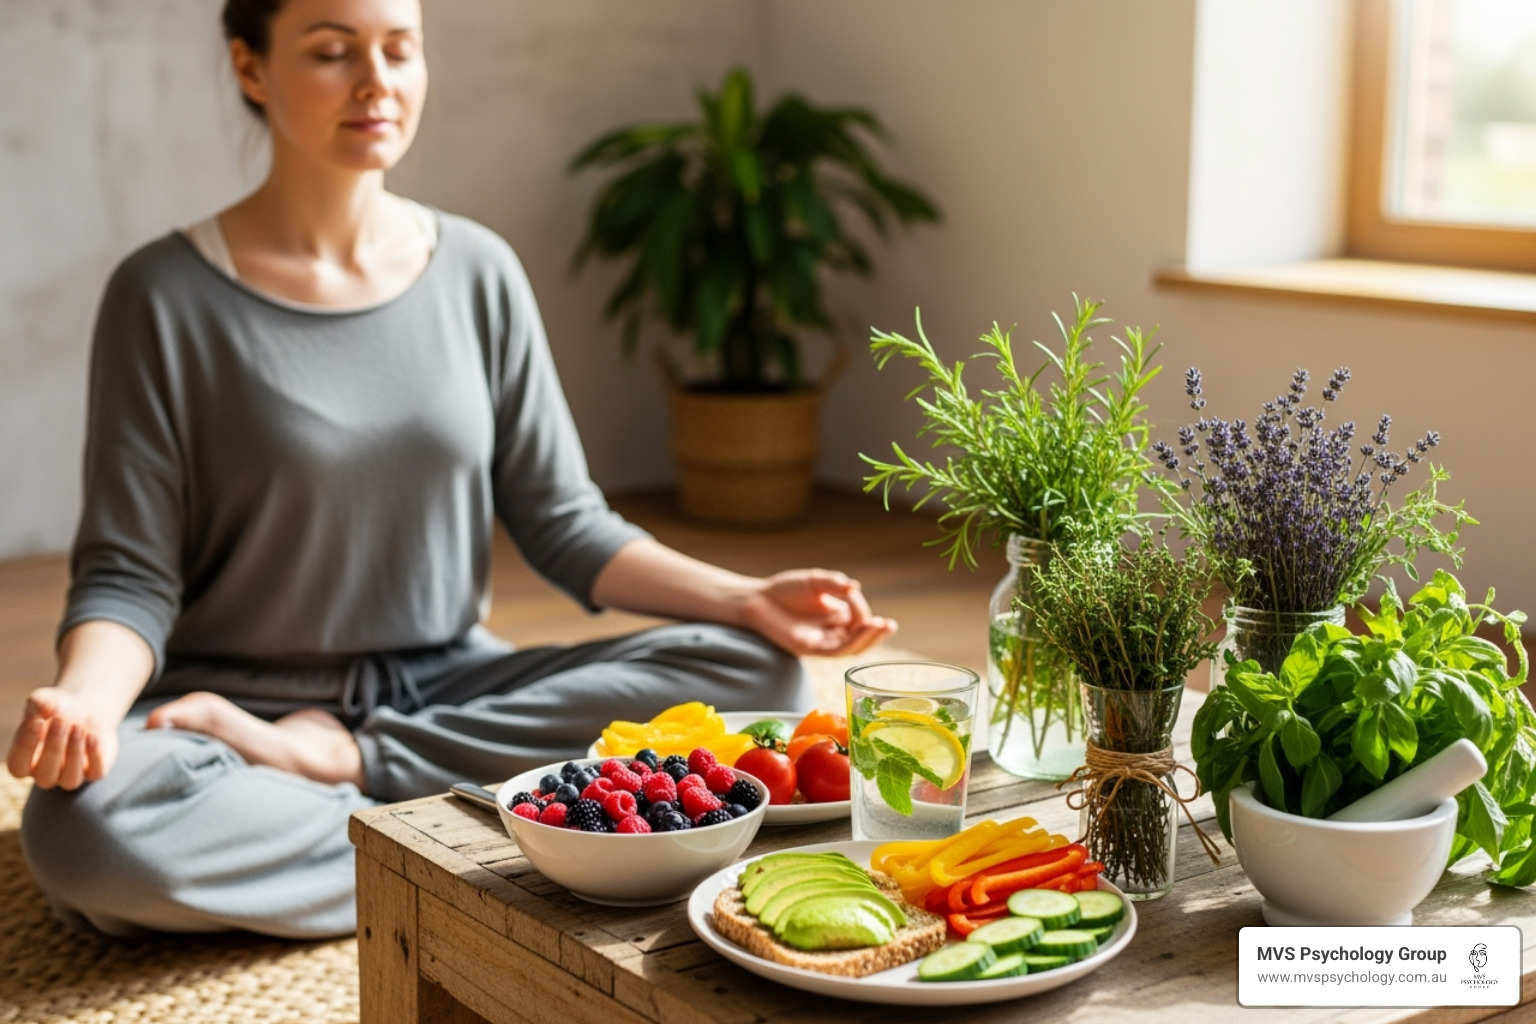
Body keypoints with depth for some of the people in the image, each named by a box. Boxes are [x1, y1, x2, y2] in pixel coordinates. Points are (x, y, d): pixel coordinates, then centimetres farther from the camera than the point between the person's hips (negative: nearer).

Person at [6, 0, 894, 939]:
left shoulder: (478, 272, 4)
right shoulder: (167, 295, -6)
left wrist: (751, 599, -10)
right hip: (240, 702, -3)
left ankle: (337, 760, -15)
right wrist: (84, 700, -30)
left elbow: (563, 522, 4)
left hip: (447, 685, 4)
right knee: (86, 827, -36)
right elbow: (130, 574, -8)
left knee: (759, 669, -17)